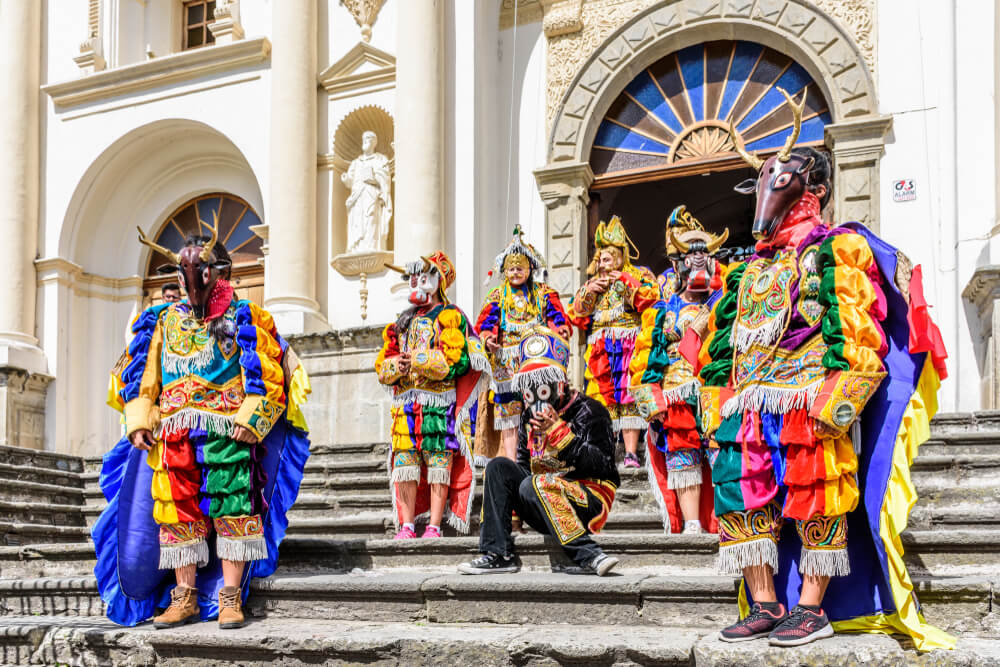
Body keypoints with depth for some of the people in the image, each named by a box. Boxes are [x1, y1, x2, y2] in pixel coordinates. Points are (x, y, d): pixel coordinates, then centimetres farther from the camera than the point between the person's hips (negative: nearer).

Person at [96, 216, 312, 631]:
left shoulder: (243, 320, 5)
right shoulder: (164, 322, 17)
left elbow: (268, 376, -1)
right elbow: (142, 376, 16)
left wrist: (249, 419, -13)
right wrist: (139, 422, 3)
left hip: (226, 432, -4)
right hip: (173, 436, 4)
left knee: (230, 507, -9)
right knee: (177, 510, 3)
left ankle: (230, 597, -3)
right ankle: (185, 598, 11)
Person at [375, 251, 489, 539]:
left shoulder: (450, 316, 4)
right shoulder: (403, 322, 24)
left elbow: (458, 359, -11)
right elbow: (382, 365, 21)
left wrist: (418, 361, -12)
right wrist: (396, 365, -2)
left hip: (439, 403, -6)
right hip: (405, 404, 6)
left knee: (438, 463, -7)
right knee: (405, 462, 0)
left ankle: (434, 526, -8)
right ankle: (406, 526, 2)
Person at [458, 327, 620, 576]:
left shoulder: (589, 412, -6)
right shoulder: (531, 420, 16)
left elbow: (601, 467, -19)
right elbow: (524, 466, 22)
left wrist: (558, 433, -24)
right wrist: (513, 506, 5)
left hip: (590, 503, -7)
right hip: (548, 508, 7)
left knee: (533, 485, -31)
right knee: (499, 467, -5)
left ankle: (587, 555, -33)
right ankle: (498, 553, -11)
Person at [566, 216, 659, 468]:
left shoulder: (638, 275, 13)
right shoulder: (592, 281, 25)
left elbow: (651, 297, -6)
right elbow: (574, 314, 16)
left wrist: (626, 281, -8)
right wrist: (588, 292, 2)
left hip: (629, 344, -4)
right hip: (599, 347, 4)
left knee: (628, 397, -12)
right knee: (600, 395, -5)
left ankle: (631, 454, -15)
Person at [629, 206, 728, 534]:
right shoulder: (663, 311, 17)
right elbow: (644, 359, 14)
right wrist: (652, 401, 3)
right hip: (677, 403, 2)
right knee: (683, 464, 0)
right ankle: (692, 527, 2)